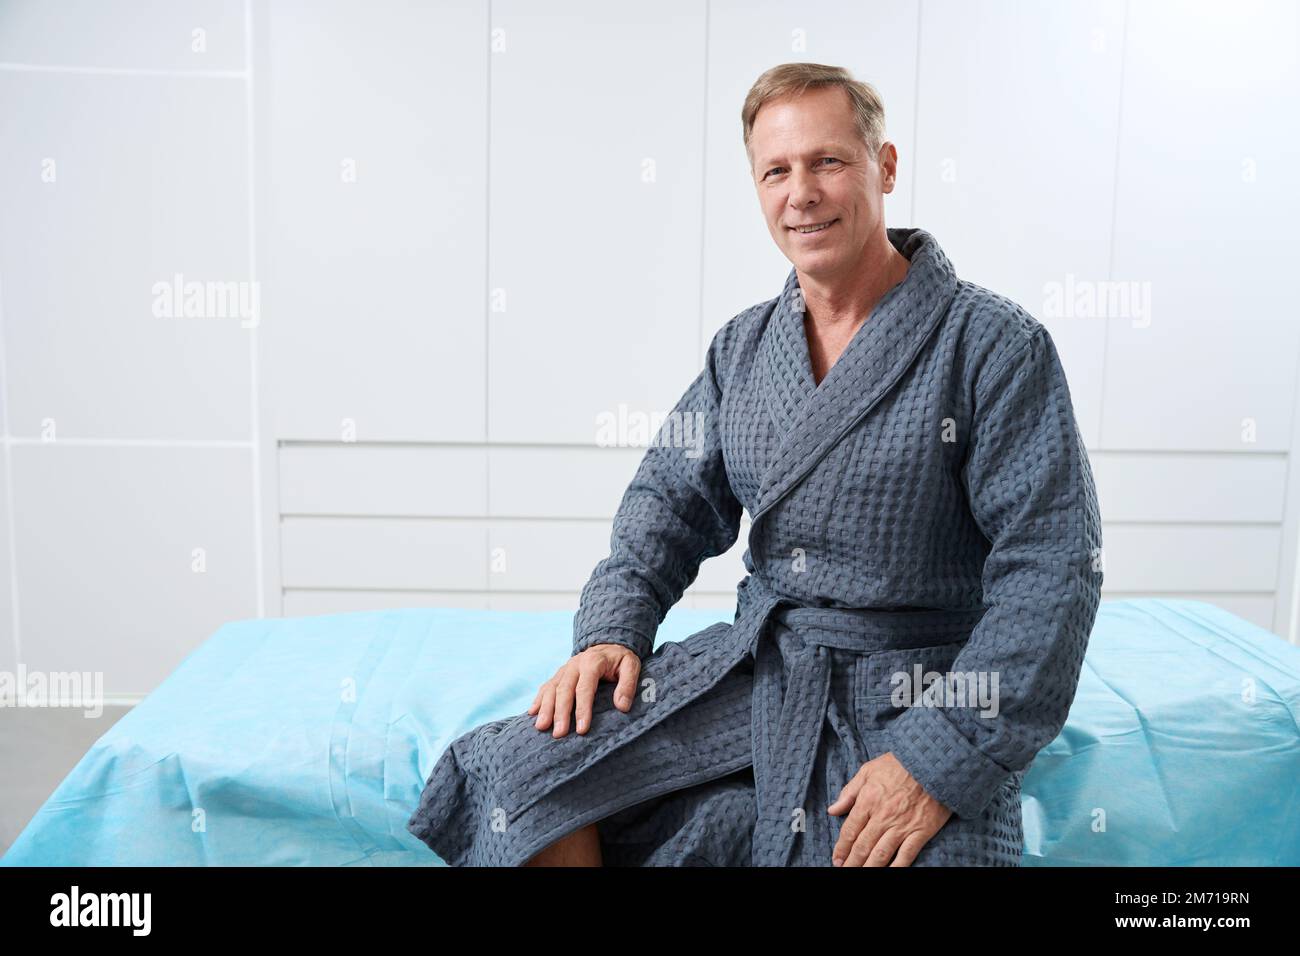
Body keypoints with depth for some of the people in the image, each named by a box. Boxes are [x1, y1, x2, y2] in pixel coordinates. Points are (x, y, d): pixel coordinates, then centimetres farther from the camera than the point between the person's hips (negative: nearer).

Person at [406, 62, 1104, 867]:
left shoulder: (998, 345, -8)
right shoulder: (743, 348, 10)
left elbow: (1054, 568, -13)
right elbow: (673, 499, 14)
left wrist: (940, 759, -20)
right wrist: (612, 628, -4)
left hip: (913, 698, -3)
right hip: (752, 666, 4)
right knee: (511, 769, -8)